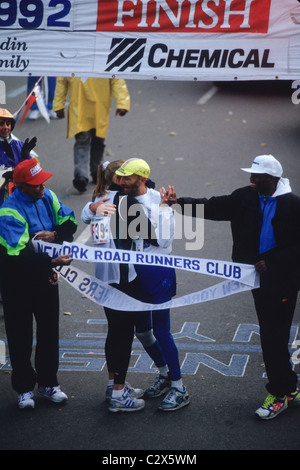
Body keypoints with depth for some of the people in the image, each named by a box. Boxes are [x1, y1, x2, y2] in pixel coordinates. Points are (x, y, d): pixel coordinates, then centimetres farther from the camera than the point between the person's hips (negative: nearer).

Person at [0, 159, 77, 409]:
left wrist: (55, 234, -19)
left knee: (49, 329, 13)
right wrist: (53, 261, -40)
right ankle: (24, 388, 18)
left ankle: (48, 382, 27)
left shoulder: (47, 197, -4)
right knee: (20, 334, 5)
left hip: (45, 275, 6)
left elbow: (70, 221, 2)